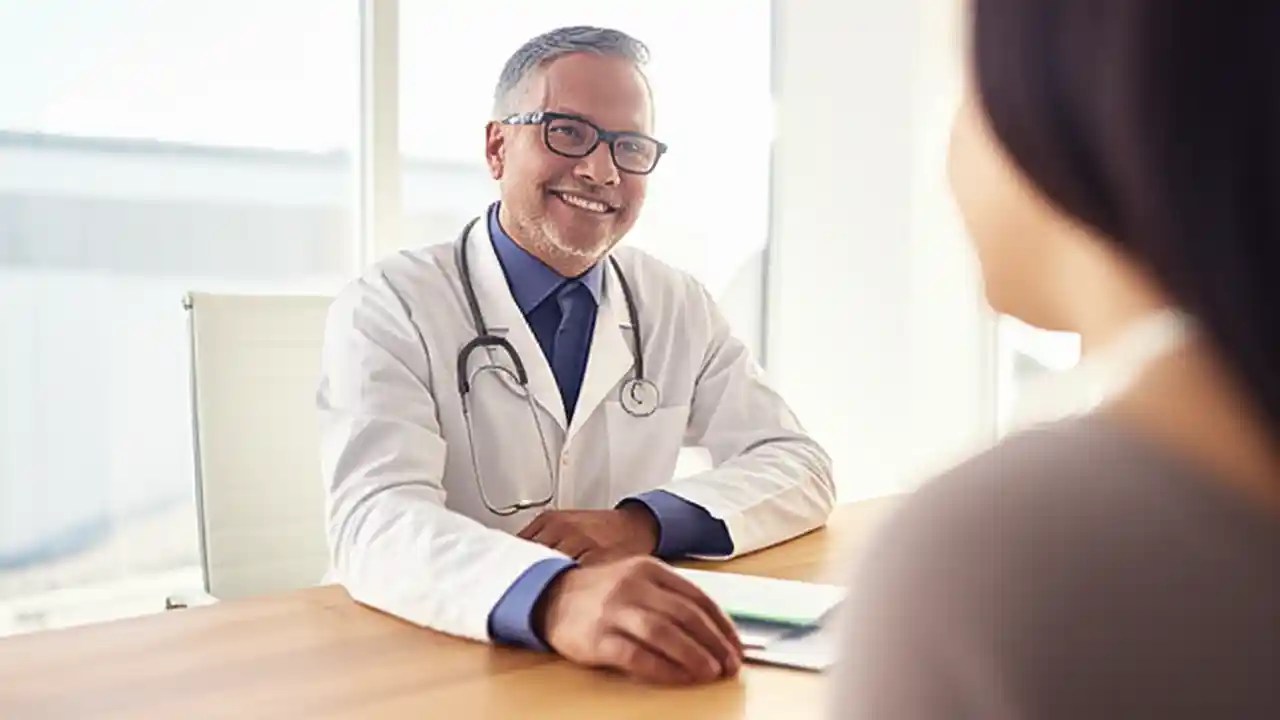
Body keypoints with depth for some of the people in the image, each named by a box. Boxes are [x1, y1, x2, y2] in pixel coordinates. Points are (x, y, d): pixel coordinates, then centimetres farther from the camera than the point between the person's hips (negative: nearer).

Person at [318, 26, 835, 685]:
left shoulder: (677, 306, 6)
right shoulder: (390, 308, -8)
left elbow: (800, 467, 3)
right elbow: (378, 523, -22)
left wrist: (646, 520, -15)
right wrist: (552, 596, -41)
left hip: (623, 668, 4)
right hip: (428, 662, -3)